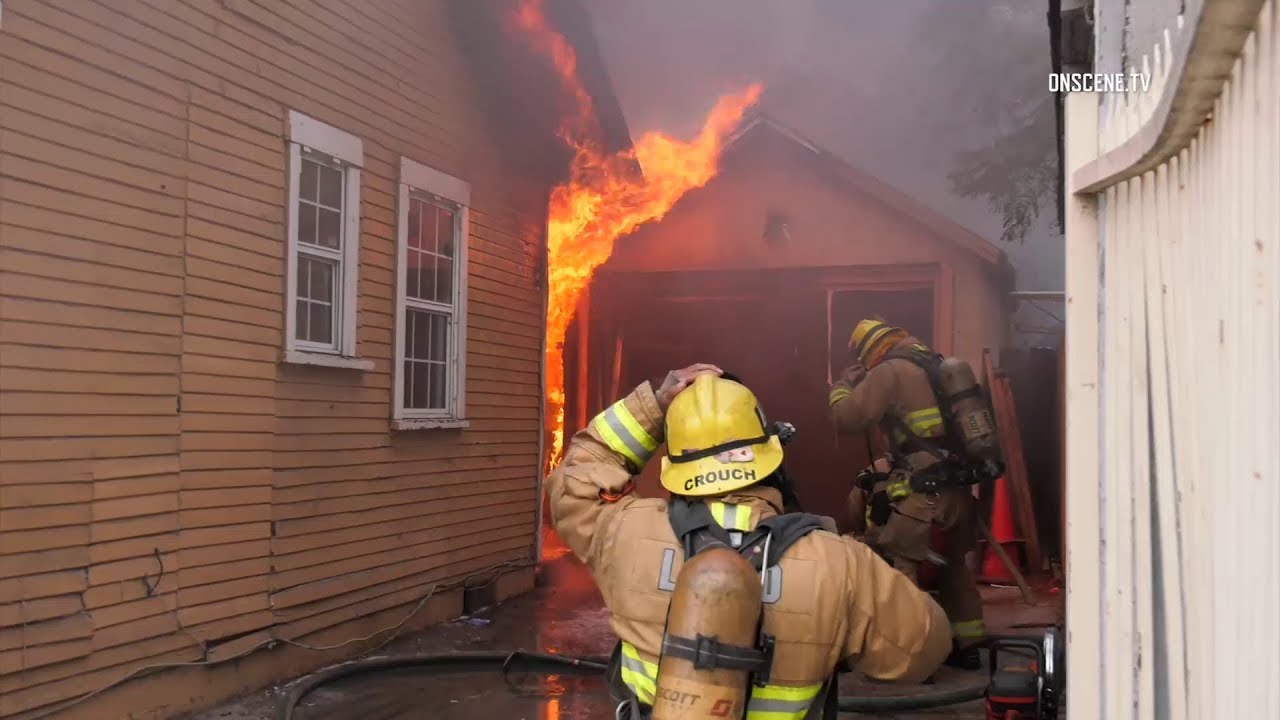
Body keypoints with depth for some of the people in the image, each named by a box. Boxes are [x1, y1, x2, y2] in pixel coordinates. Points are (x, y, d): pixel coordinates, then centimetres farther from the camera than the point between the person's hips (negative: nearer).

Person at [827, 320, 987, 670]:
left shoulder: (889, 372, -7)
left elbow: (847, 419, -11)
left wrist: (842, 386, 8)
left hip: (923, 494, -8)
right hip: (960, 490, 8)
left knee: (899, 569, -2)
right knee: (954, 566, 21)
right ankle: (967, 646, 28)